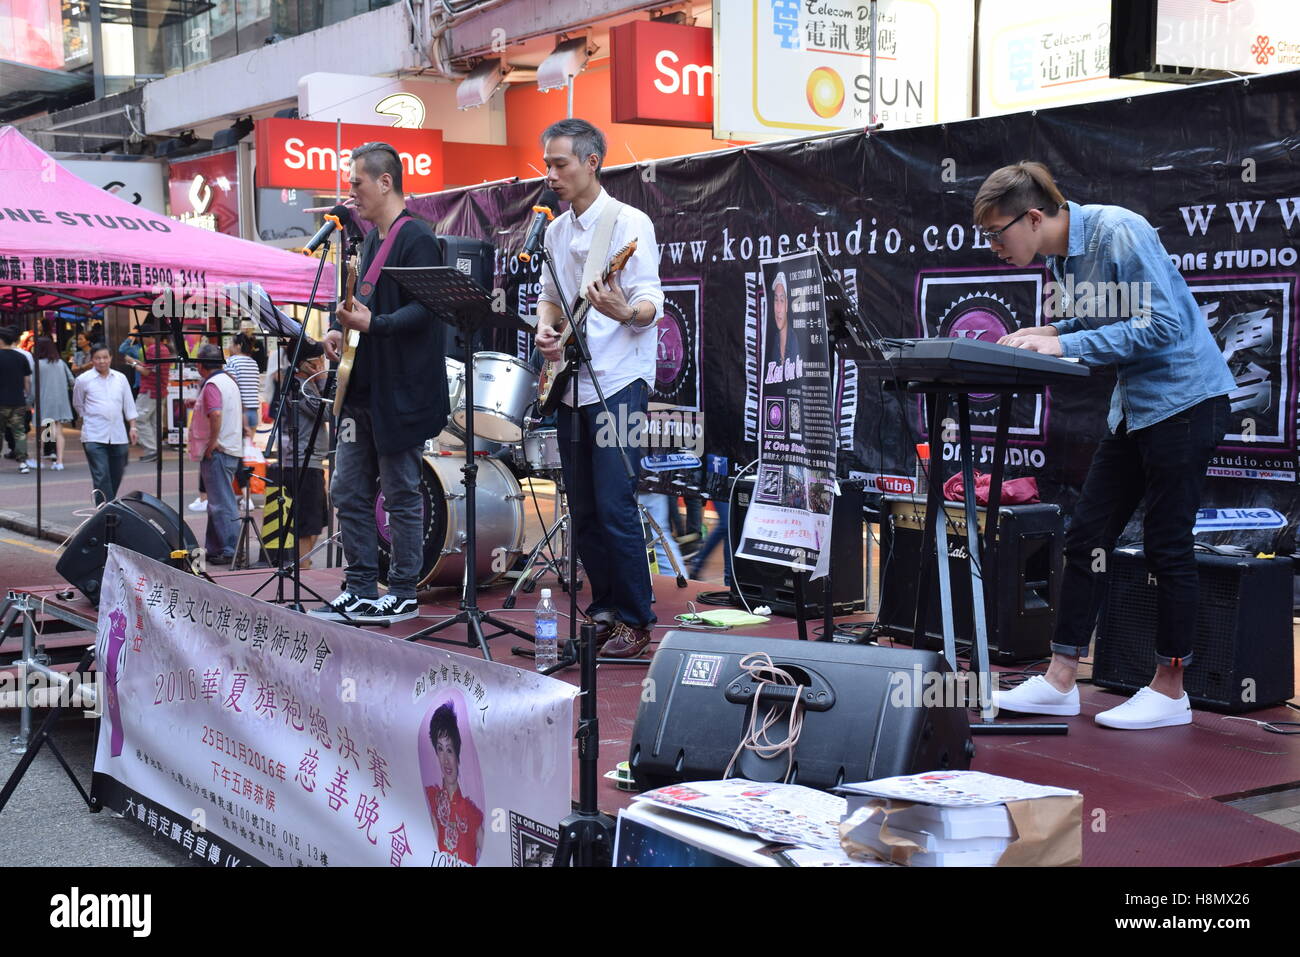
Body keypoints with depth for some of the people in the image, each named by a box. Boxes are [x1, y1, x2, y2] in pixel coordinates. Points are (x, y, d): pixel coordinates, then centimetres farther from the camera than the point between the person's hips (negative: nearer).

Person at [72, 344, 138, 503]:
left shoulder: (120, 378, 8)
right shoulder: (83, 380, -1)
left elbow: (129, 405, 13)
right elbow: (77, 404, 13)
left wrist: (132, 427, 8)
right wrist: (89, 417, 13)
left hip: (118, 435, 4)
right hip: (94, 436, -4)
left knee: (116, 476, 10)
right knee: (101, 476, -12)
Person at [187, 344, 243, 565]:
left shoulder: (212, 384, -14)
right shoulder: (229, 381, 16)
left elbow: (216, 414, -29)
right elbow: (236, 415, 27)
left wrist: (212, 442, -20)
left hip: (217, 452, -10)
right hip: (232, 449, 10)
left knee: (222, 503, -9)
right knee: (218, 502, 15)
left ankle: (231, 550, -9)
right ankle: (214, 549, 22)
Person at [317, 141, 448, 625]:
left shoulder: (417, 239, -11)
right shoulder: (372, 239, 17)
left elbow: (425, 308, -19)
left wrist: (374, 324, -29)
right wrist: (340, 327, 7)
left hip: (401, 390, -9)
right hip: (362, 386, 10)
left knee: (401, 494, 0)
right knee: (349, 491, 10)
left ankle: (403, 594, 9)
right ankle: (361, 589, 18)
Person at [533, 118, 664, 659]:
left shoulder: (629, 223, -7)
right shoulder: (556, 231, 14)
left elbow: (650, 303, -13)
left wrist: (625, 311, -36)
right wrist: (546, 329, 1)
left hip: (618, 383, -7)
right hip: (570, 385, 7)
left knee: (614, 508, -11)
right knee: (583, 511, 9)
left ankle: (634, 620, -1)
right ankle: (604, 610, 20)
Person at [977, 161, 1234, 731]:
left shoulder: (1118, 232, -20)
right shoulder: (1061, 256, 6)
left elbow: (1164, 323, -25)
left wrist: (1065, 345, -24)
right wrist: (1047, 334, -2)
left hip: (1184, 398, -9)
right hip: (1134, 404, 9)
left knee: (1167, 545, -3)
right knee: (1086, 535, 5)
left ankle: (1169, 691, 9)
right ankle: (1060, 681, 10)